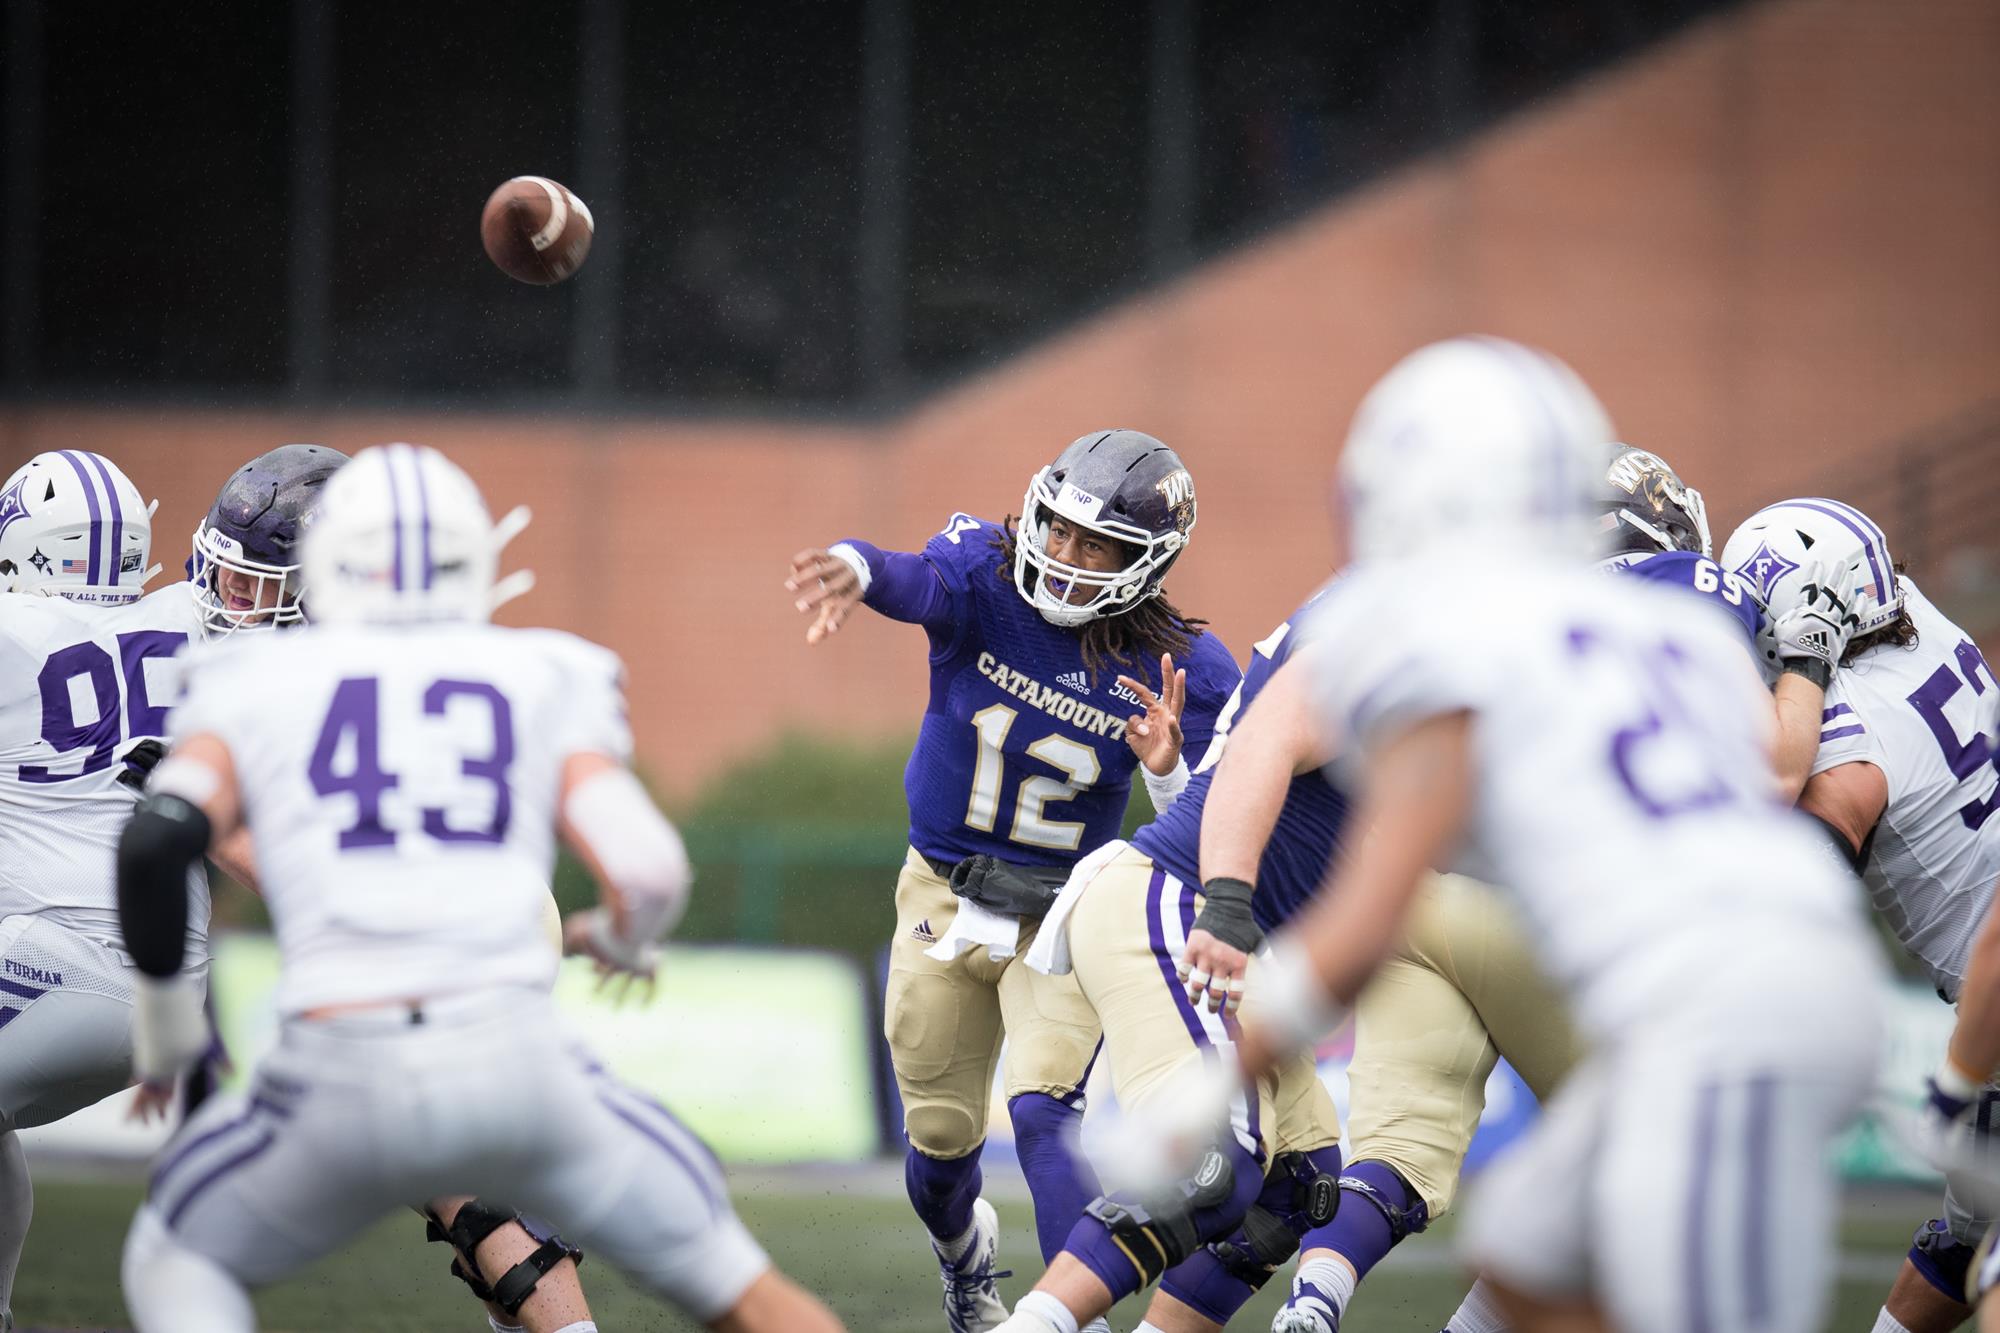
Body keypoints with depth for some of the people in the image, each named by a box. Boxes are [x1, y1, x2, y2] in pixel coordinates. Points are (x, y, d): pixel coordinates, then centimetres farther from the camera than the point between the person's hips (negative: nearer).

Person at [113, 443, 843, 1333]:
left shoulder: (253, 692, 15)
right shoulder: (545, 688, 16)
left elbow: (158, 840, -4)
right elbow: (648, 872, 1)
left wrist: (162, 1030, 13)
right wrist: (619, 941, 26)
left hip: (343, 1085, -1)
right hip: (510, 1060, 1)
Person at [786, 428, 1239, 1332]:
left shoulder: (1181, 672, -16)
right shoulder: (983, 577, -18)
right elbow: (916, 581, -41)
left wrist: (1171, 772, -37)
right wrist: (855, 571, -64)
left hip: (1068, 913, -2)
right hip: (943, 896, 2)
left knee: (1043, 1114, -22)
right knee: (942, 1138, 14)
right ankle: (965, 1256, 48)